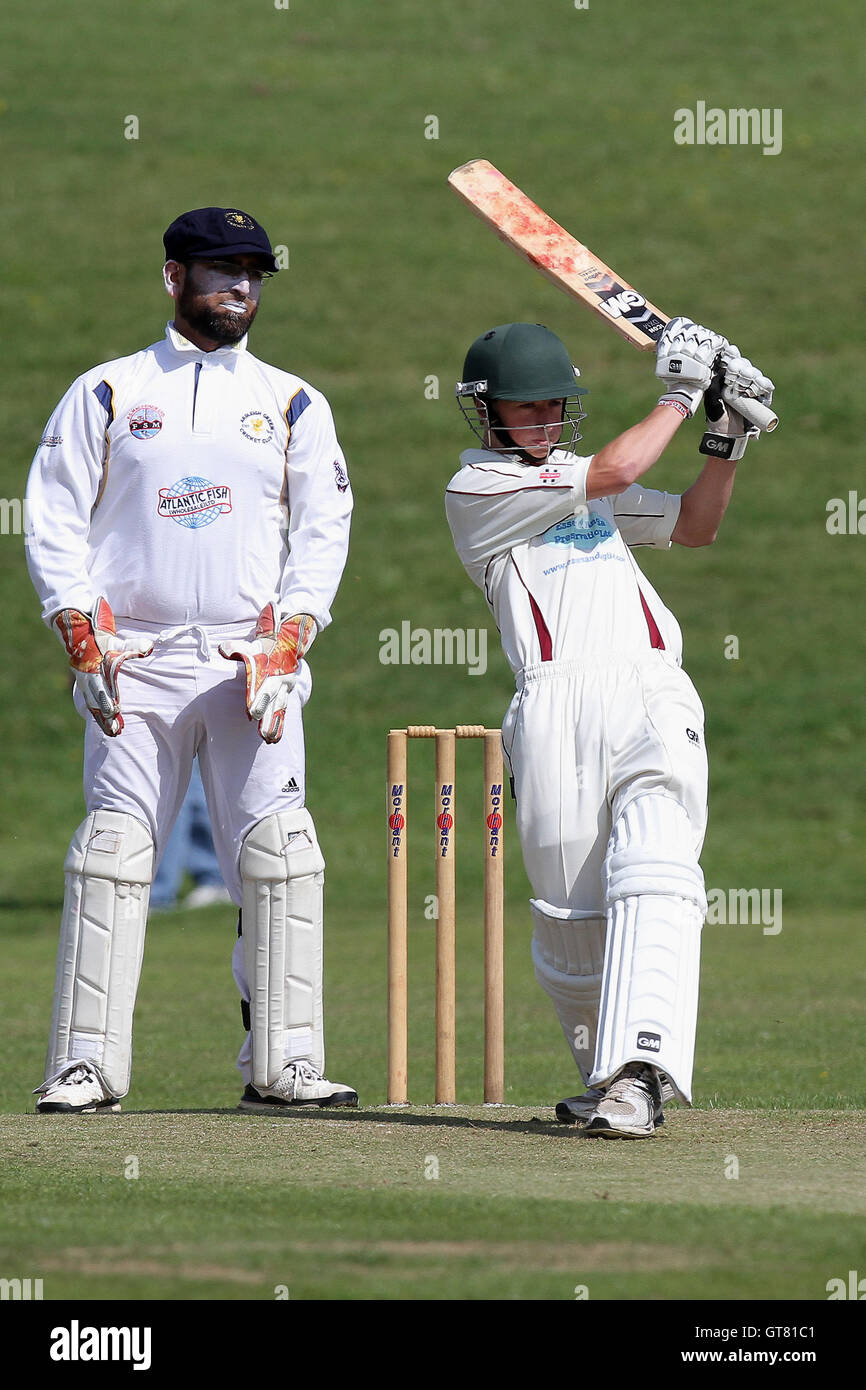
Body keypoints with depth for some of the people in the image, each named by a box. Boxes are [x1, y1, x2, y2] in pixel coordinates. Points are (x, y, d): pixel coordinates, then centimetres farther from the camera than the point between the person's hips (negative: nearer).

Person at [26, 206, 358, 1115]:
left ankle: (282, 1066, -6)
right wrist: (82, 639, -6)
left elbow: (322, 531, 8)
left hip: (253, 660, 1)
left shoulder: (293, 405, 14)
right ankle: (85, 1066, -4)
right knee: (112, 854, -6)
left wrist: (288, 642, -6)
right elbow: (54, 521, 6)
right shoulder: (106, 394, 10)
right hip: (132, 663, -1)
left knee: (278, 854, -9)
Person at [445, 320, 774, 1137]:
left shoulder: (578, 481, 30)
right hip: (558, 699, -3)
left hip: (654, 694, 4)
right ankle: (605, 1068, 16)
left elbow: (694, 526, 34)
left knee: (653, 875, -19)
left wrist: (726, 439, 19)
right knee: (571, 913, -4)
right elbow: (617, 470, -1)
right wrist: (679, 395, 10)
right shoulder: (477, 489, 8)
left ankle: (636, 1072, -33)